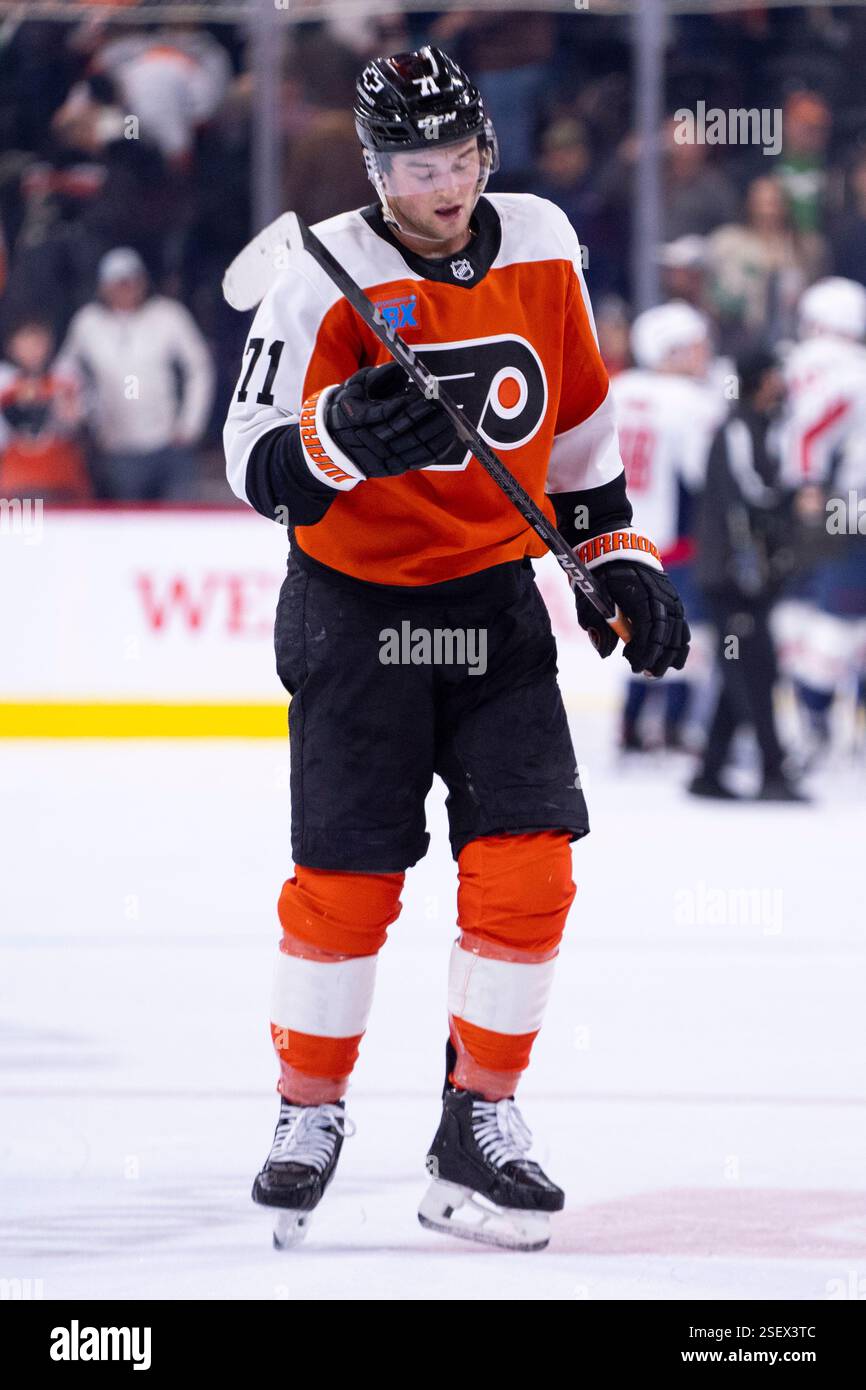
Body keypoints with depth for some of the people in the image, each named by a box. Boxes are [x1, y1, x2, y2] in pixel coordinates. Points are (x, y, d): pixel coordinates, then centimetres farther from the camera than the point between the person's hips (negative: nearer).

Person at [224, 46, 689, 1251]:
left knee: (527, 865, -7)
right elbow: (257, 471, -15)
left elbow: (580, 414, 14)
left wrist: (617, 552, 12)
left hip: (496, 604, 4)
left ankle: (479, 1129, 4)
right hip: (356, 607, -4)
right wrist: (341, 435, -35)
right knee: (346, 878, -4)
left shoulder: (540, 249, 0)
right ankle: (310, 1116, 15)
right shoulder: (323, 282, -15)